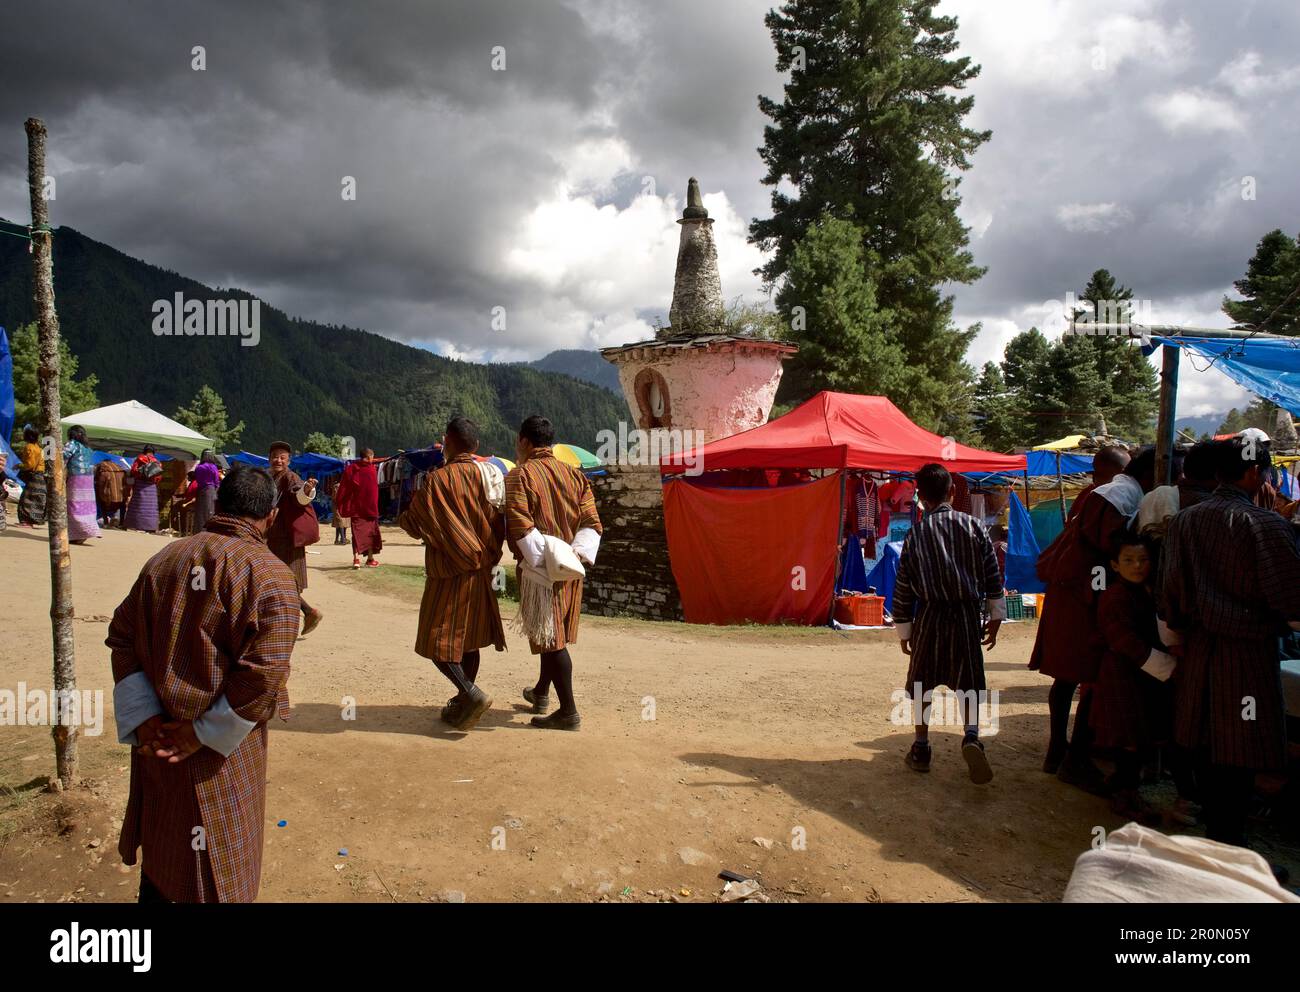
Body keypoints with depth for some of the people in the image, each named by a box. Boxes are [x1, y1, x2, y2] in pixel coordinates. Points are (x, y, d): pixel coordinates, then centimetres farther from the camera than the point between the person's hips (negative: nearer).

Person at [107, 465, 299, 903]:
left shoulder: (164, 559, 0)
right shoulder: (269, 576, -18)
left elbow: (122, 637, 2)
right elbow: (263, 674, -24)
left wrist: (143, 719, -4)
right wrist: (203, 733, -14)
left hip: (156, 739, 5)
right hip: (219, 755, -5)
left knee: (160, 843, 26)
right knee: (218, 870, 13)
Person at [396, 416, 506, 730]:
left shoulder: (439, 479, -17)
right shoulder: (491, 474, 2)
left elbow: (414, 521, -10)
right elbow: (497, 525, 8)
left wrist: (401, 517, 11)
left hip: (450, 574, -7)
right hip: (481, 571, 7)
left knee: (437, 641, 3)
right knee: (468, 639, 15)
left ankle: (471, 693, -12)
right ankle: (463, 703, 21)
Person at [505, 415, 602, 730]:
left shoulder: (519, 476, -8)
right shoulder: (575, 475, 10)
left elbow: (521, 527, -20)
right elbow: (592, 522, 1)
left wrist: (542, 559, -20)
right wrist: (578, 551, -8)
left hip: (538, 569, -7)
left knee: (549, 637, -3)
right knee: (555, 633, 20)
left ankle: (568, 712, -2)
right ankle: (541, 693, 37)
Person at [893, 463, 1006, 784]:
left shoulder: (915, 534, -3)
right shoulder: (973, 525, -2)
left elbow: (903, 588, -1)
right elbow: (993, 575, 0)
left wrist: (904, 630, 8)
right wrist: (996, 616, 10)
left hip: (929, 616, 0)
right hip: (967, 616, 1)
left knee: (923, 683, 12)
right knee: (968, 682, 9)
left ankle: (921, 748, 16)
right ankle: (972, 734, -15)